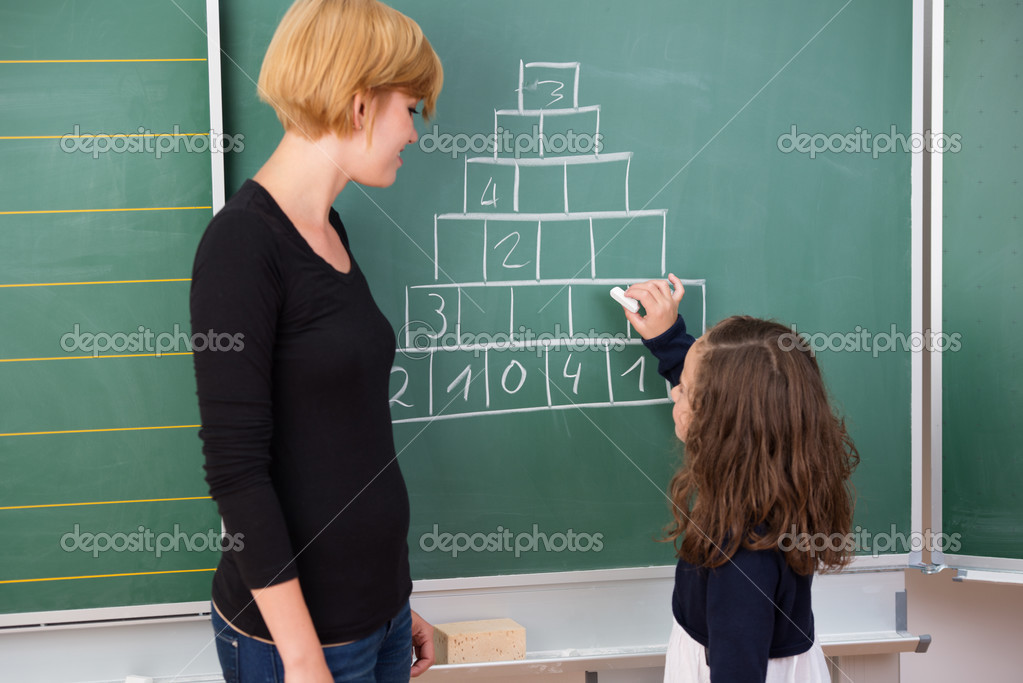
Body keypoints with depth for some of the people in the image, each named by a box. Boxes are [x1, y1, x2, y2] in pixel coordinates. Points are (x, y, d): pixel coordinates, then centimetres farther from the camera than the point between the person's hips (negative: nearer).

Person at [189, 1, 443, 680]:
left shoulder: (330, 232, 8)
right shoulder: (242, 242, -17)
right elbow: (236, 466, -20)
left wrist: (397, 601, 15)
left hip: (376, 607, 8)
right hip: (295, 628, -8)